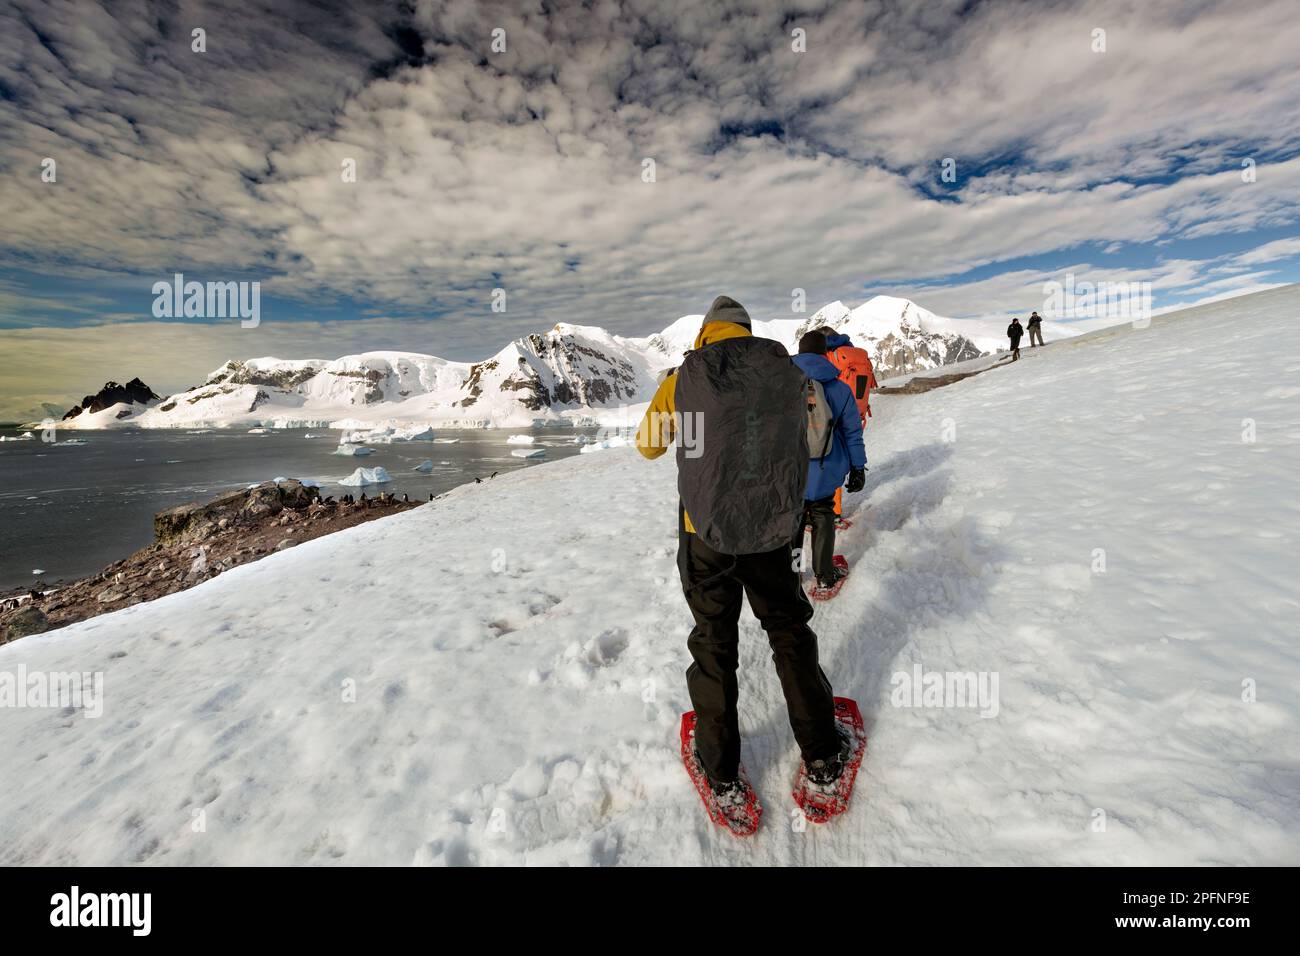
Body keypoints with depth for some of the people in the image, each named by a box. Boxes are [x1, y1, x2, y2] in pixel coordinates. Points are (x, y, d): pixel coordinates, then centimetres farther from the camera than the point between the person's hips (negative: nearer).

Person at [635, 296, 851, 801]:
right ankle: (822, 755, 33)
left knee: (713, 645, 15)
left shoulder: (683, 380, -7)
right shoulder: (787, 373, -2)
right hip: (772, 531, 2)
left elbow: (648, 445, 8)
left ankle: (722, 774, 28)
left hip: (706, 534, -1)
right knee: (790, 633, 21)